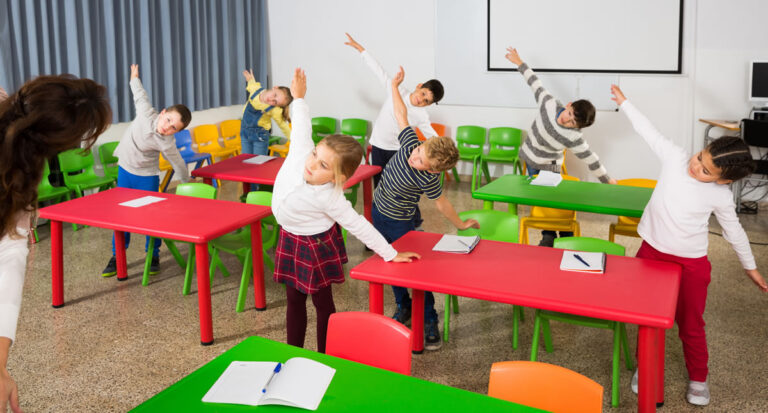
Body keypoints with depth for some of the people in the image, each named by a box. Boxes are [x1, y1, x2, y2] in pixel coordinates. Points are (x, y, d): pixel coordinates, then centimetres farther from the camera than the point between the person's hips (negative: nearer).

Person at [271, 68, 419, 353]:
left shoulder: (330, 199, -31)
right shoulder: (300, 153, -22)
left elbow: (358, 226, -21)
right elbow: (302, 127, -2)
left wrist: (390, 255, -15)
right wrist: (299, 97, 2)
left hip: (314, 246, -6)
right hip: (290, 238, 6)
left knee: (322, 301, 9)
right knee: (294, 299, 17)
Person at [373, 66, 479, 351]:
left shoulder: (428, 180, -30)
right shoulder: (411, 143, -20)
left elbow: (441, 203, -13)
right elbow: (402, 115, -7)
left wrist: (460, 224, -1)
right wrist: (395, 86, -3)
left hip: (400, 223, -6)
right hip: (378, 211, 6)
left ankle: (429, 322, 10)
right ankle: (403, 307, 36)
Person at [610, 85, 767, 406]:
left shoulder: (721, 196, -13)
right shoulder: (675, 158, -12)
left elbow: (734, 231, 3)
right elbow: (649, 131, -4)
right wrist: (624, 102, 0)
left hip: (691, 264, -2)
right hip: (651, 252, 2)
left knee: (691, 324, 10)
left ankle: (698, 378, 32)